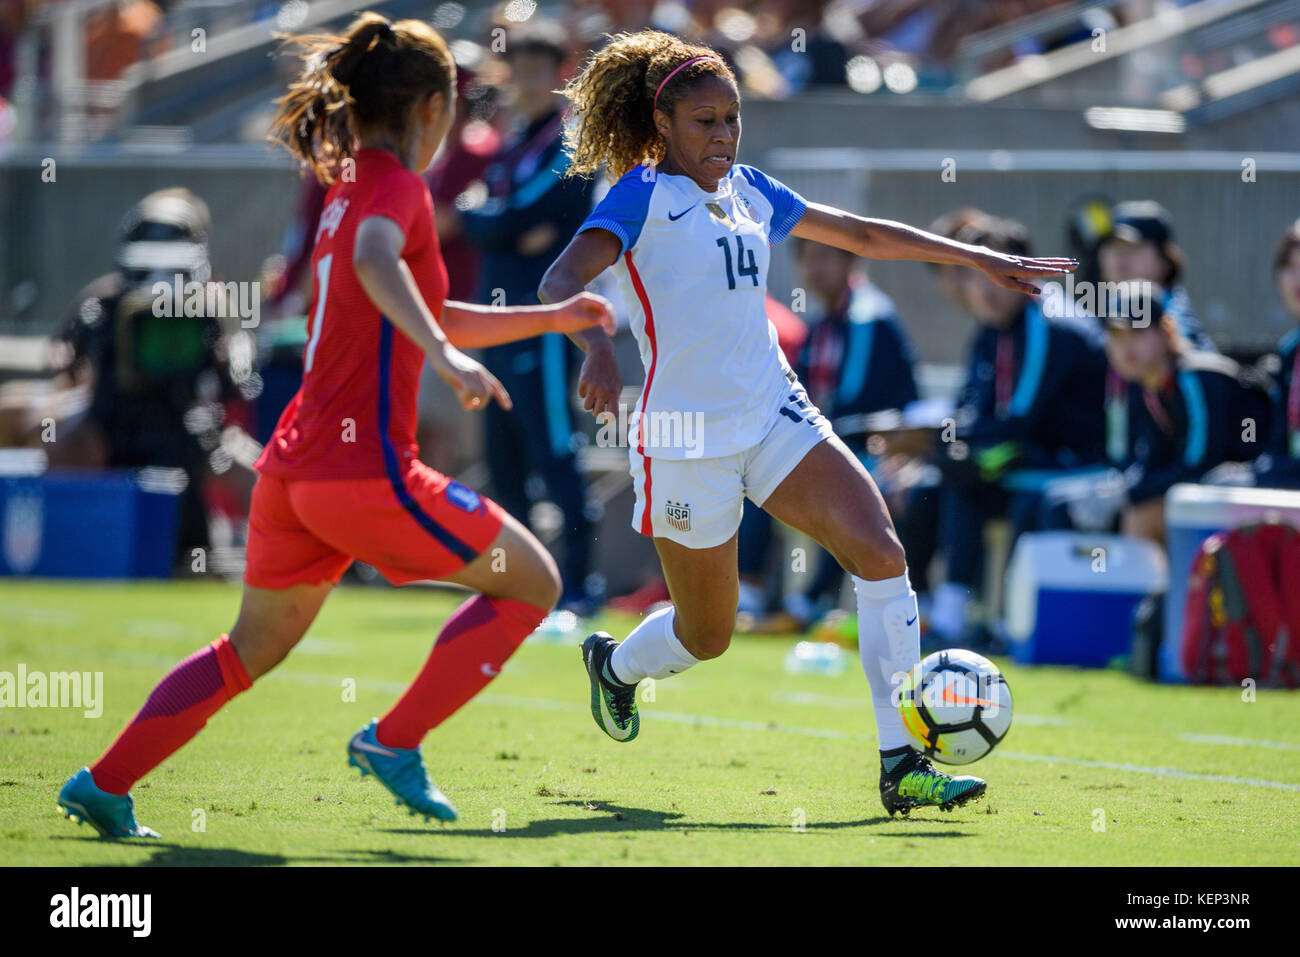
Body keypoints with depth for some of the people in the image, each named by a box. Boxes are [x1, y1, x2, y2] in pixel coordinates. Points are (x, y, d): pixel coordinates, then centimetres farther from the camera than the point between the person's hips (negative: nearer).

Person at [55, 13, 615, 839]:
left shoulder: (351, 187, 19)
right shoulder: (394, 184, -8)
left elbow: (428, 320, 31)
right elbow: (376, 264, -32)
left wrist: (552, 318, 32)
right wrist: (447, 358, -42)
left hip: (293, 466, 9)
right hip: (364, 463, -9)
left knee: (254, 648, 23)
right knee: (531, 583, 6)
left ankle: (105, 785, 17)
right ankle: (394, 741, 3)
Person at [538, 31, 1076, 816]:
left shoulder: (747, 190, 10)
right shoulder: (642, 196, -9)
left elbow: (863, 234, 21)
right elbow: (560, 285, -24)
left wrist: (981, 259, 19)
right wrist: (597, 346, -44)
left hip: (776, 418, 5)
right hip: (688, 441, -5)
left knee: (882, 554, -16)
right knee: (707, 636, 8)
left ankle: (901, 763, -14)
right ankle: (615, 664, 44)